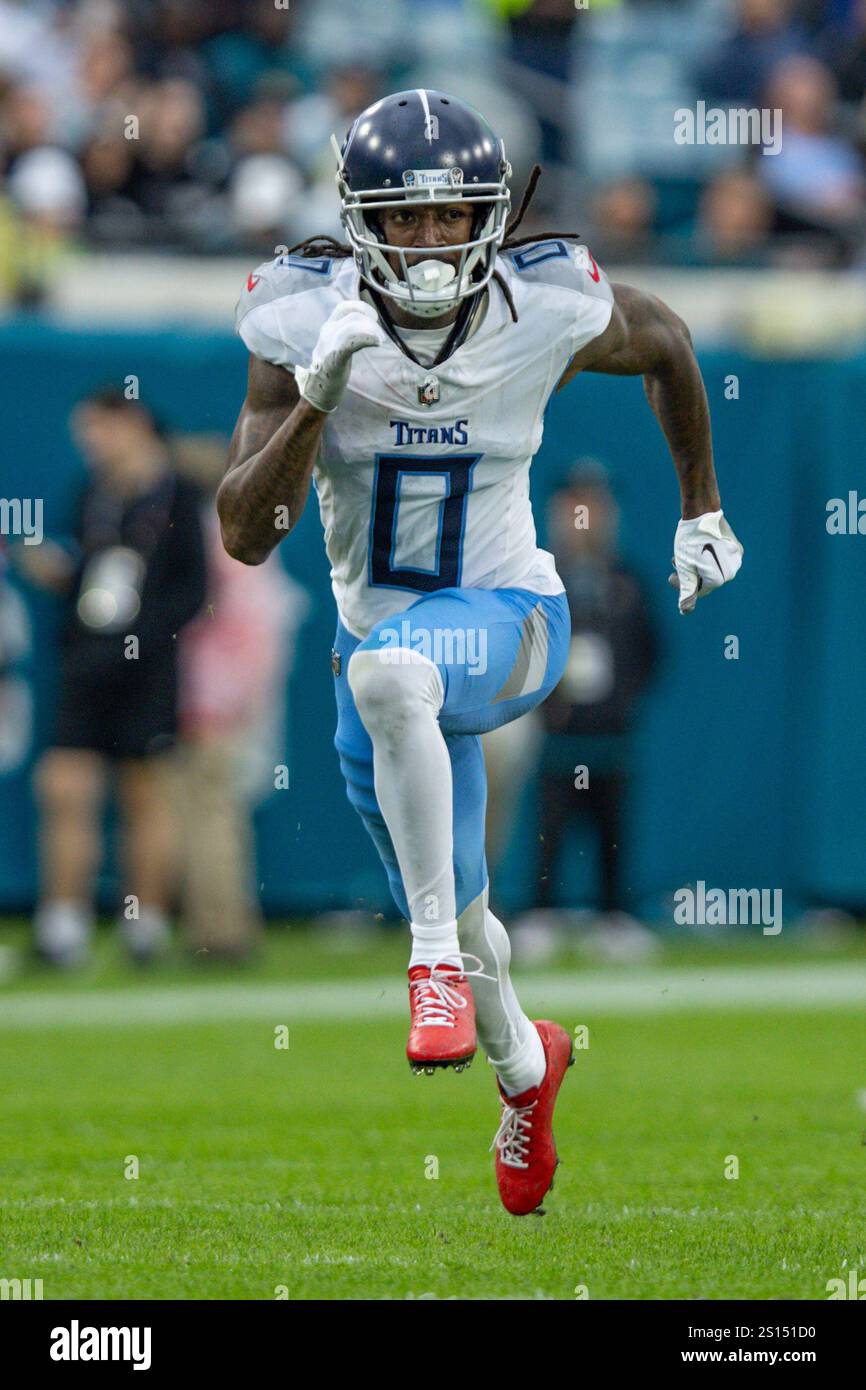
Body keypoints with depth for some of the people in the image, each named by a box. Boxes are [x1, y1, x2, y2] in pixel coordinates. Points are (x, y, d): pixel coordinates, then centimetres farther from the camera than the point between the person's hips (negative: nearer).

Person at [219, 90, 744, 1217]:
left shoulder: (551, 313, -16)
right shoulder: (306, 327, -15)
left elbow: (666, 344, 9)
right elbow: (246, 538, -18)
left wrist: (702, 513, 16)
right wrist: (315, 398, -31)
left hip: (507, 622, -3)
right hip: (382, 635, 3)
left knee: (386, 669, -39)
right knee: (452, 915, 16)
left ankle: (439, 962, -30)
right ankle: (522, 1064, 51)